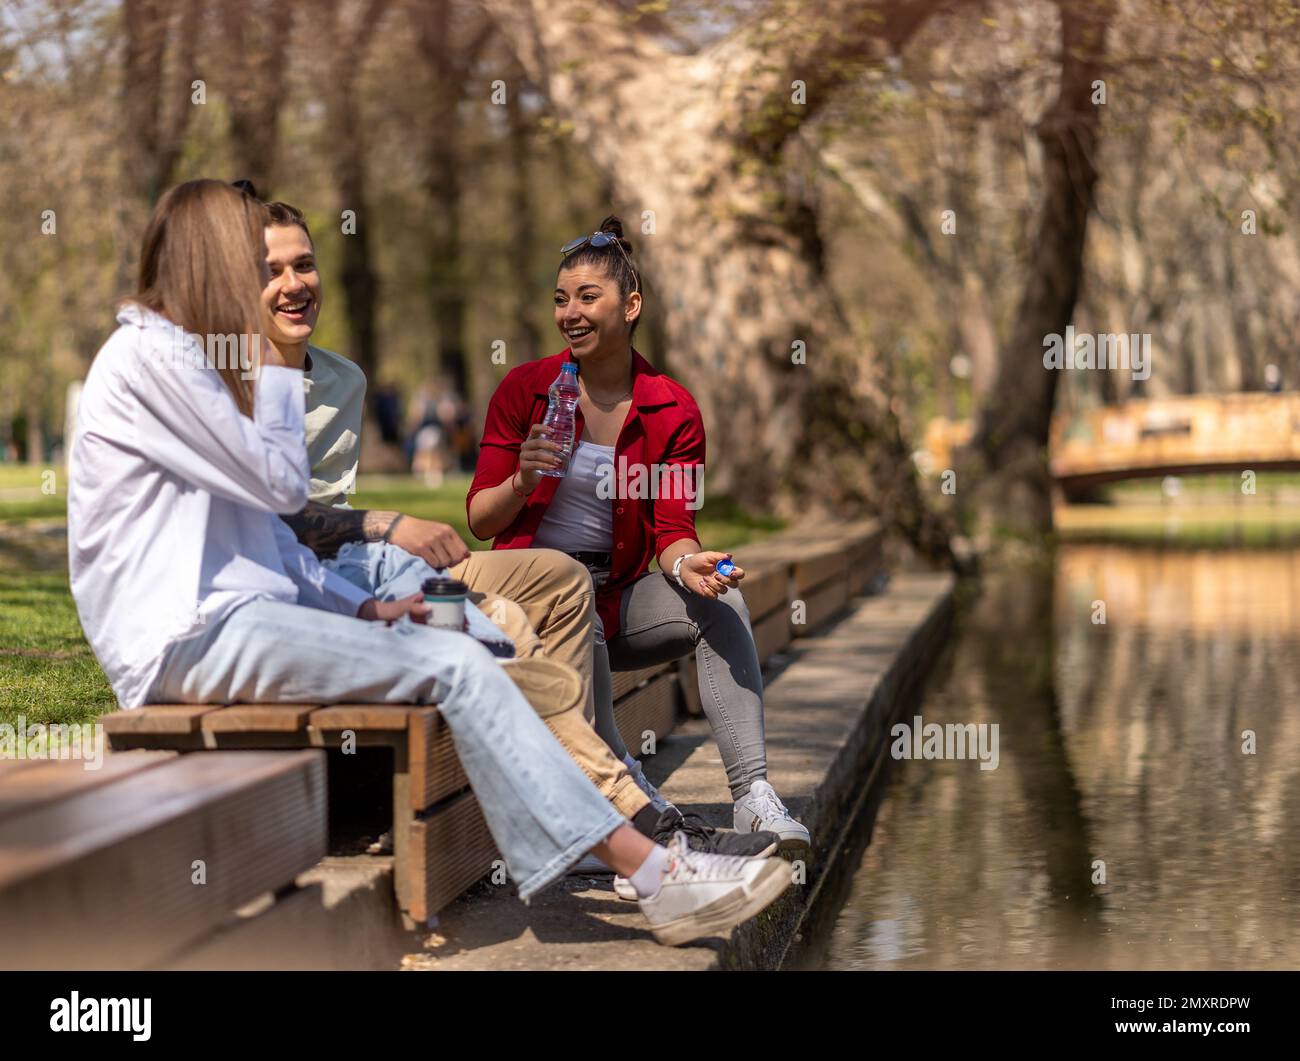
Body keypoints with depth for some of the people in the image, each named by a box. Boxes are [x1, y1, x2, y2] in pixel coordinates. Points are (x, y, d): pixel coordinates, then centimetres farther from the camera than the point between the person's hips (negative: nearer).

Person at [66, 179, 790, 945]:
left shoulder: (186, 356, 23)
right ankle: (656, 874, -21)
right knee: (456, 666, -20)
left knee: (462, 663, -5)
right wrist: (273, 358, -2)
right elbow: (283, 483, -13)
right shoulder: (148, 355, -9)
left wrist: (360, 607, 8)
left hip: (231, 616, 10)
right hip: (193, 637, -10)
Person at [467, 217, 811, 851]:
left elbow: (673, 530, -4)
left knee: (720, 601, -25)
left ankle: (752, 793, -29)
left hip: (614, 596, 2)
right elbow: (480, 521, 0)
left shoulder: (673, 411, 2)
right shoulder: (524, 389, -1)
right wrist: (524, 478, -21)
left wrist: (686, 563, -27)